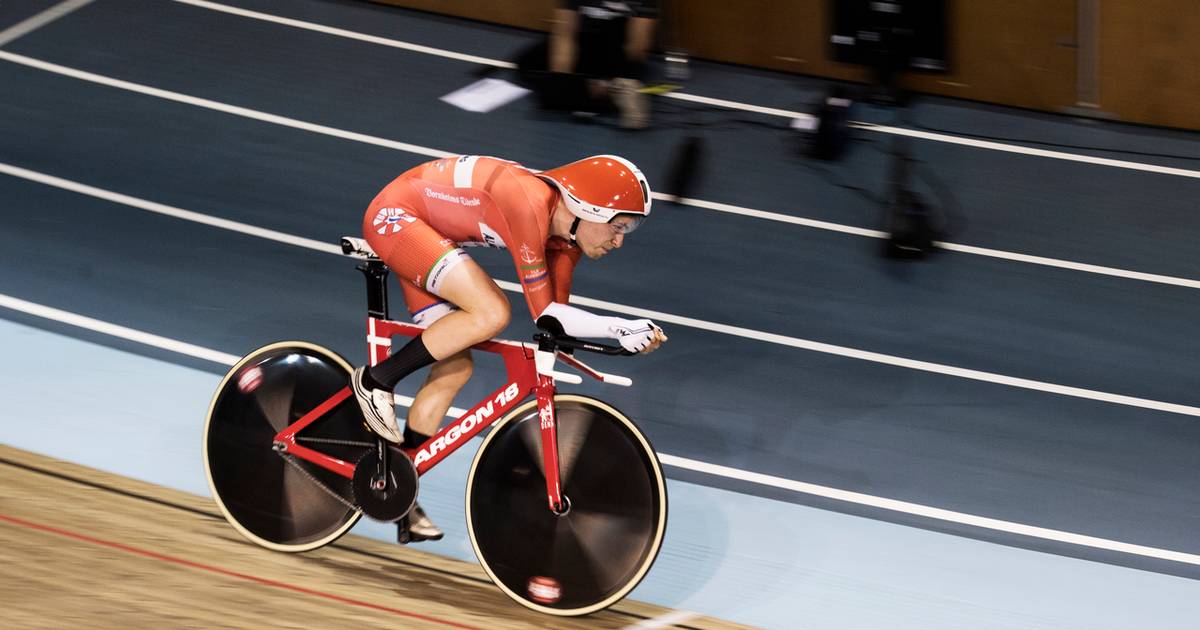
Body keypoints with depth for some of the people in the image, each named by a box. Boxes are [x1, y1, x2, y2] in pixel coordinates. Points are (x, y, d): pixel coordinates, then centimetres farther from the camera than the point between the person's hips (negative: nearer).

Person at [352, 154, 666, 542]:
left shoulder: (566, 231, -4)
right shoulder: (529, 206, -30)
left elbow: (555, 318, 2)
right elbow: (544, 313, -27)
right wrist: (620, 328, -29)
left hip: (420, 232, 9)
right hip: (395, 215, -9)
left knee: (454, 369, 5)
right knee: (492, 313, -26)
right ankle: (377, 380, -10)